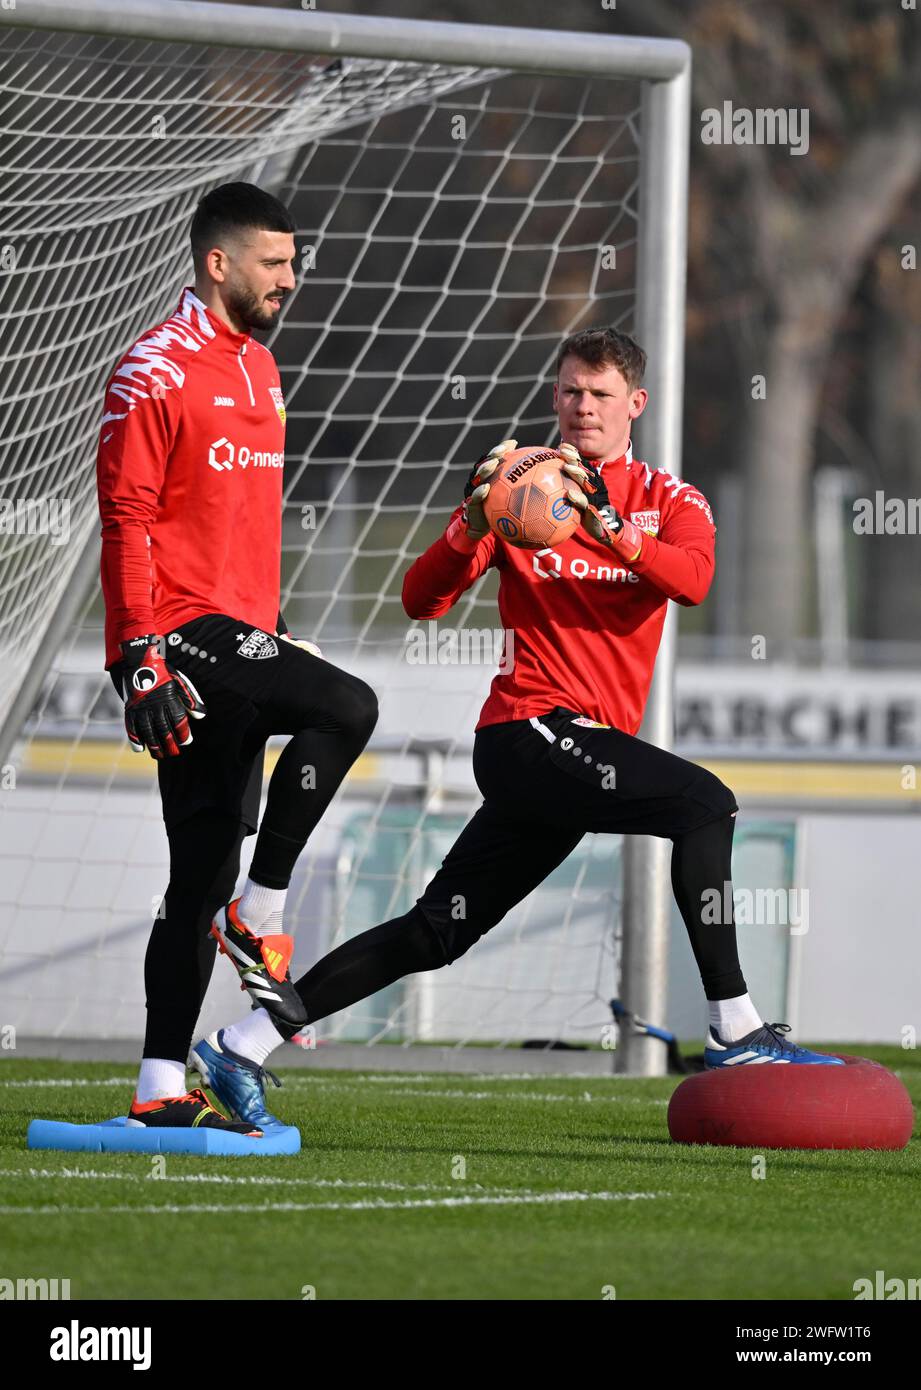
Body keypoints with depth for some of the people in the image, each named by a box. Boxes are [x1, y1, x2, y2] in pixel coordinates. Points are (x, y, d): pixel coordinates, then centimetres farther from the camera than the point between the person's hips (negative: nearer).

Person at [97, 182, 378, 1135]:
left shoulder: (257, 368, 19)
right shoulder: (156, 372, -9)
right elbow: (126, 521, -14)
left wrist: (276, 628, 24)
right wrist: (140, 658, -19)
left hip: (240, 637, 9)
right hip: (184, 638, -9)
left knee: (204, 871, 7)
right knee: (346, 708, -25)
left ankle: (162, 1090, 9)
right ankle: (259, 916, -14)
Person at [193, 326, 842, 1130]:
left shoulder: (667, 500, 11)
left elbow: (691, 579, -13)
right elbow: (422, 600, -5)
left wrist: (604, 524, -28)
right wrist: (475, 523, -22)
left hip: (588, 745, 5)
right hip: (530, 727, -5)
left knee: (433, 934, 7)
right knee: (704, 801, -24)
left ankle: (246, 1045, 14)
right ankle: (736, 1033, -26)